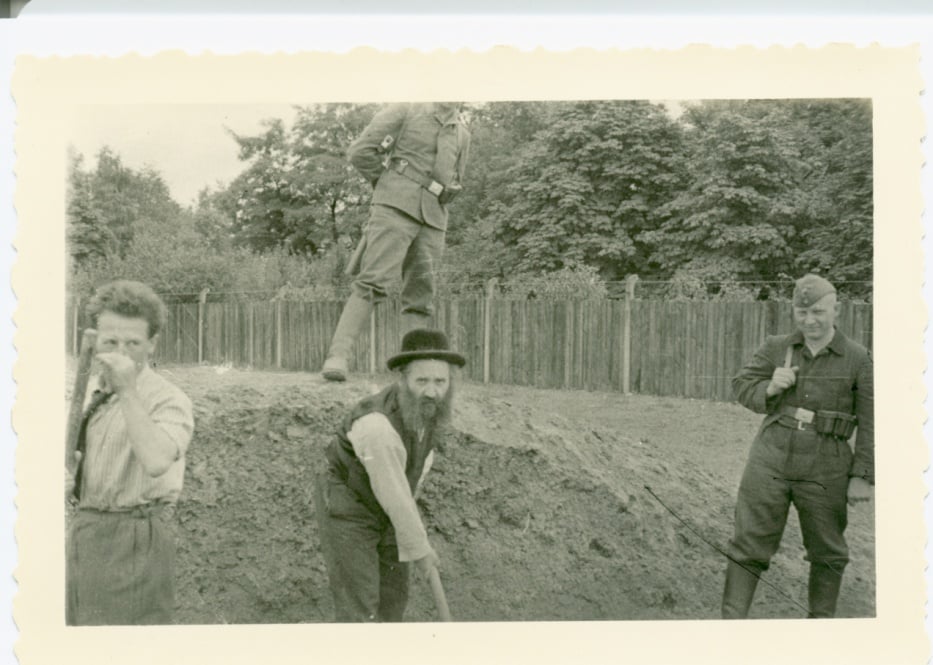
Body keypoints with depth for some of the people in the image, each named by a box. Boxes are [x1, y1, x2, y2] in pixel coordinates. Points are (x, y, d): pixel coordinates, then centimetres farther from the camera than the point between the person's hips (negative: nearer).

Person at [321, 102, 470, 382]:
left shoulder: (462, 135, 18)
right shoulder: (405, 109, 3)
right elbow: (359, 151, -2)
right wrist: (387, 185, 5)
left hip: (432, 221, 6)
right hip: (396, 208, -5)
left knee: (420, 295, 1)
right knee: (373, 282, -18)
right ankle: (337, 356, -22)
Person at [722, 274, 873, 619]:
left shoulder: (858, 359, -3)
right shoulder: (776, 348, 2)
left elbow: (870, 423, -3)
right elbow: (742, 386, 6)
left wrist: (863, 477, -6)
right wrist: (769, 388, -15)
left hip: (824, 470, -1)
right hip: (770, 460, 1)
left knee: (827, 552, 15)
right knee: (749, 543, 1)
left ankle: (821, 618, 35)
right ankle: (731, 620, 7)